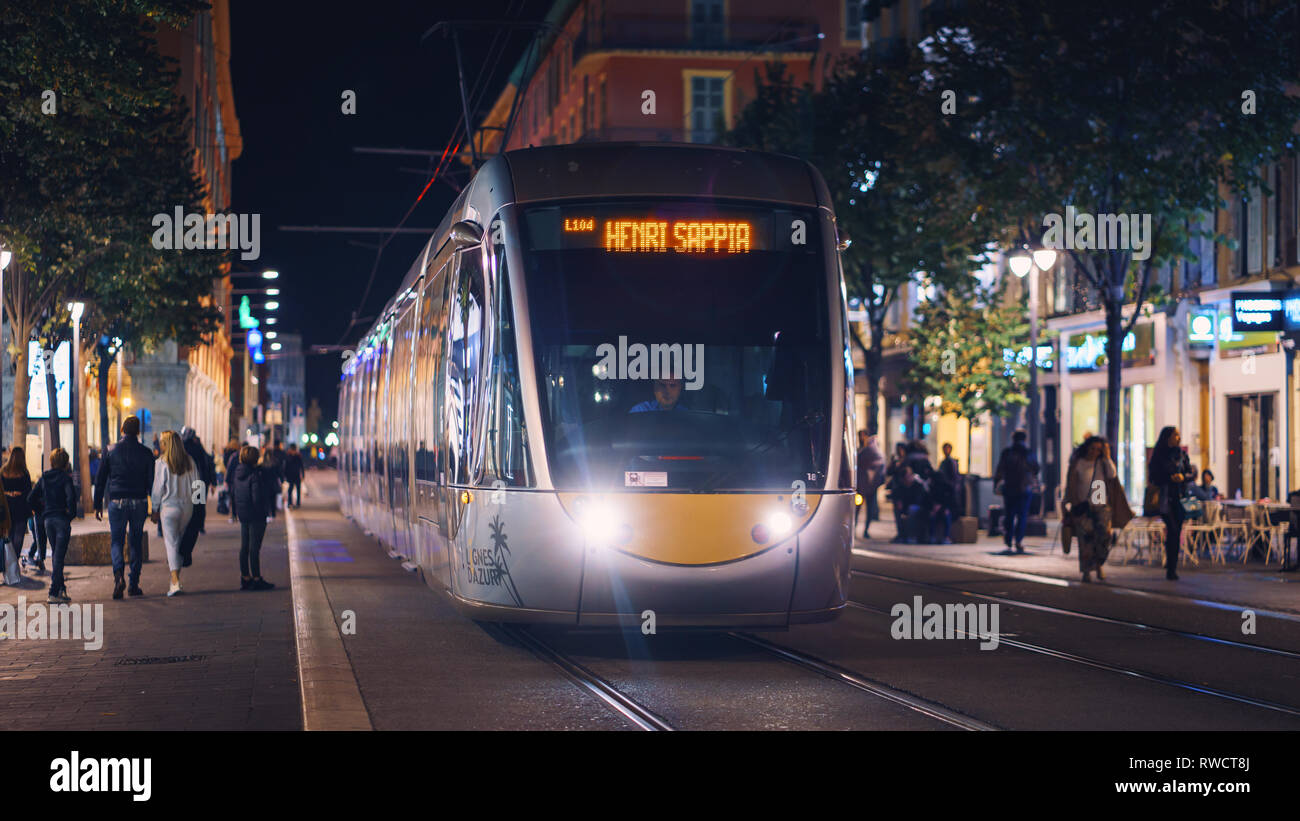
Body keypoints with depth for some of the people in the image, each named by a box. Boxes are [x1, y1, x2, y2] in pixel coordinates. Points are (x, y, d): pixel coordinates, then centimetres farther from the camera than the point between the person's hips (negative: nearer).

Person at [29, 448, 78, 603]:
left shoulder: (44, 478, 7)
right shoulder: (65, 478, -9)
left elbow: (31, 498, 6)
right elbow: (71, 497, -22)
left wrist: (43, 509, 15)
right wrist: (71, 513, -8)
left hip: (48, 520, 6)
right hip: (62, 520, -6)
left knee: (56, 555, 17)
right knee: (59, 557, -5)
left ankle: (61, 590, 21)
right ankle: (54, 593, -10)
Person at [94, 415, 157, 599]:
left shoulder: (111, 451, 0)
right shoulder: (145, 453, 0)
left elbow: (100, 479, 2)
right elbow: (151, 481, 0)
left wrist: (98, 505, 8)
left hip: (117, 502, -1)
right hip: (139, 503, 1)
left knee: (117, 542, 4)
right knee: (136, 543, 11)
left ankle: (119, 575, -22)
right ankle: (134, 584, 11)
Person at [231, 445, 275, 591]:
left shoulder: (236, 473, 4)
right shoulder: (255, 475, -19)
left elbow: (232, 493, 11)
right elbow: (258, 498, -22)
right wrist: (269, 491, -6)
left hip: (243, 515, 7)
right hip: (256, 515, -7)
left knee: (244, 547, 13)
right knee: (254, 547, -3)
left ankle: (245, 578, 19)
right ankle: (256, 579, 1)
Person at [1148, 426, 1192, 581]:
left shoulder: (1181, 454, 10)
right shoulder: (1158, 456, -1)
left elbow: (1191, 474, 10)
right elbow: (1154, 477, -4)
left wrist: (1183, 477, -11)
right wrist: (1170, 478, -17)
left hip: (1180, 498, 3)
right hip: (1165, 497, -3)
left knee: (1176, 532, 0)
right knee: (1173, 531, -14)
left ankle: (1172, 567, 11)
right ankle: (1171, 568, -10)